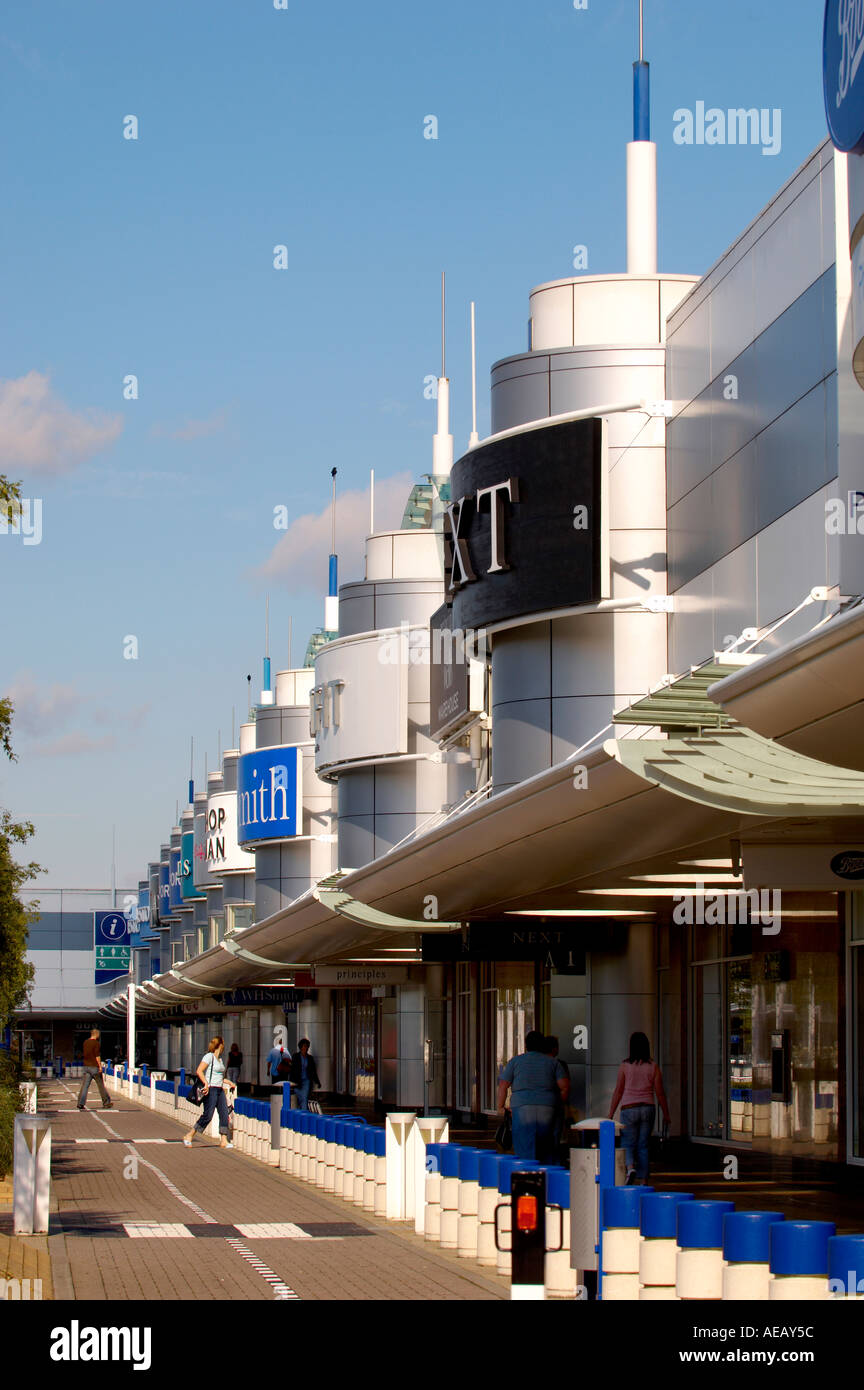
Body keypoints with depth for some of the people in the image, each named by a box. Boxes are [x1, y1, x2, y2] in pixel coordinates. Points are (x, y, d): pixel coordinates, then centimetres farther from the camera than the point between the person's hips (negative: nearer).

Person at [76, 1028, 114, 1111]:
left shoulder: (86, 1042, 11)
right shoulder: (96, 1043, -11)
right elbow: (97, 1055, -15)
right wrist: (100, 1066, -13)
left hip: (86, 1066, 6)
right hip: (94, 1066, -6)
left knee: (85, 1085, 0)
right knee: (101, 1085, 6)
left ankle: (81, 1103, -10)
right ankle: (106, 1103, 15)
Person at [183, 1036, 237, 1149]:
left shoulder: (219, 1059, 18)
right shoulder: (209, 1056, -9)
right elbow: (199, 1071, -19)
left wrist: (229, 1082, 27)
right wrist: (206, 1083, -28)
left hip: (219, 1090, 9)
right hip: (210, 1090, -9)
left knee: (224, 1114, -1)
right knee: (207, 1115, -10)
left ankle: (224, 1141, 1)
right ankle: (189, 1136, 1)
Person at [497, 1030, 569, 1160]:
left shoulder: (515, 1061, 8)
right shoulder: (552, 1062, 11)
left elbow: (503, 1085, 4)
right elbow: (565, 1086, 3)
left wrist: (500, 1107, 13)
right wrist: (558, 1105, 15)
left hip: (522, 1107, -2)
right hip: (547, 1109, 2)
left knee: (524, 1151, -3)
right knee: (544, 1150, 7)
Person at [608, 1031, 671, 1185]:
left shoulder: (625, 1066, -6)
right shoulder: (653, 1067, -1)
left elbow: (618, 1092, -5)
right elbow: (660, 1093, 0)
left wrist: (610, 1114, 1)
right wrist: (666, 1114, 10)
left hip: (629, 1109, -2)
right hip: (647, 1109, 2)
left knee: (627, 1144, 5)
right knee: (643, 1146, 10)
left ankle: (630, 1167, -23)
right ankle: (641, 1180, 7)